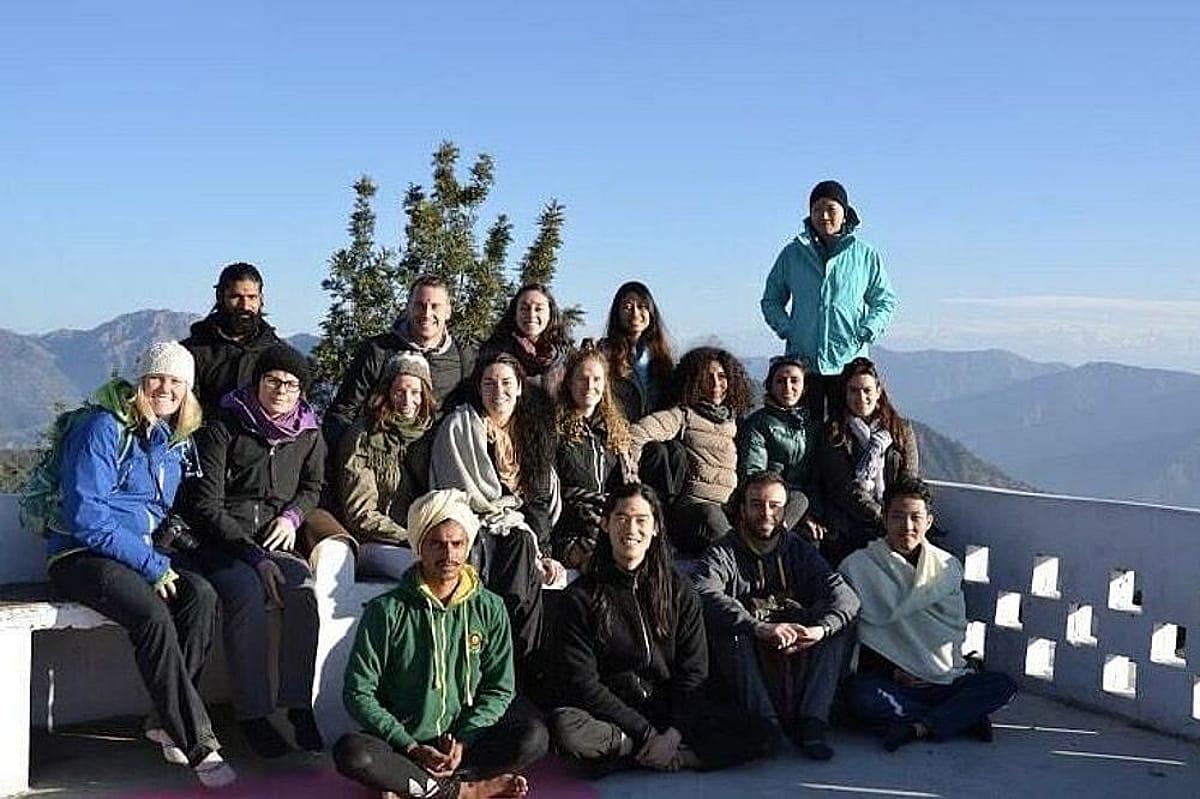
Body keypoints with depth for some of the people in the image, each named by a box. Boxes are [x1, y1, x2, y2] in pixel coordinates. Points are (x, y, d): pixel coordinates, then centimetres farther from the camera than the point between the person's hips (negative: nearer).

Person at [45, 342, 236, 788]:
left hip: (150, 554, 6)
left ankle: (167, 721, -16)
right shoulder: (103, 429, -10)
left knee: (202, 596, -25)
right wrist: (152, 566, -20)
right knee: (152, 613, -33)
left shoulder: (177, 440, 12)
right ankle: (197, 742, -27)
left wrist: (166, 559, 3)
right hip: (83, 556, -6)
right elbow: (87, 518, -17)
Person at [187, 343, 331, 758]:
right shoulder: (223, 429, -4)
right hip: (222, 544, -3)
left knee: (302, 587, -30)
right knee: (247, 592, -34)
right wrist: (253, 556, -17)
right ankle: (252, 714, -27)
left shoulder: (307, 434, 10)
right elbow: (207, 506, -8)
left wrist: (292, 516, 3)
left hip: (275, 541, 4)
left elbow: (312, 487, 27)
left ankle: (299, 704, -24)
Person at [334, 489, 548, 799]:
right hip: (402, 741, -2)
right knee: (351, 751, -33)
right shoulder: (387, 610, -4)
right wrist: (412, 748, -15)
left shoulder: (489, 609, 3)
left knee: (534, 736, -25)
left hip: (465, 738, 2)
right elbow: (359, 693, -6)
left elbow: (499, 688, 5)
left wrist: (463, 741, -12)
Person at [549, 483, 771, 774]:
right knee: (565, 726, -35)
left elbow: (694, 672, 1)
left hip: (672, 708, 3)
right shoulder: (582, 595, -1)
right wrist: (645, 731, -16)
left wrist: (673, 732, -16)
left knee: (753, 737, -20)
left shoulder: (679, 590, 6)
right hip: (611, 713, -3)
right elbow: (581, 681, -8)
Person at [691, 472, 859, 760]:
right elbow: (704, 595, -20)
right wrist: (760, 628, -34)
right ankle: (766, 724, -35)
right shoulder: (723, 553, 4)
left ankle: (812, 722, -27)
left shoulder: (799, 550, 15)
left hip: (799, 658, 3)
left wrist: (820, 628, -25)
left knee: (841, 624, -18)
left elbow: (845, 595, -1)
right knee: (727, 627, -30)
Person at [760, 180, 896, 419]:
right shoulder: (793, 254, 9)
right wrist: (786, 328, 0)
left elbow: (886, 300, 14)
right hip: (802, 361, 1)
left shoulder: (865, 255, 6)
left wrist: (867, 332, -2)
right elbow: (771, 299, 17)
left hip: (849, 362, -1)